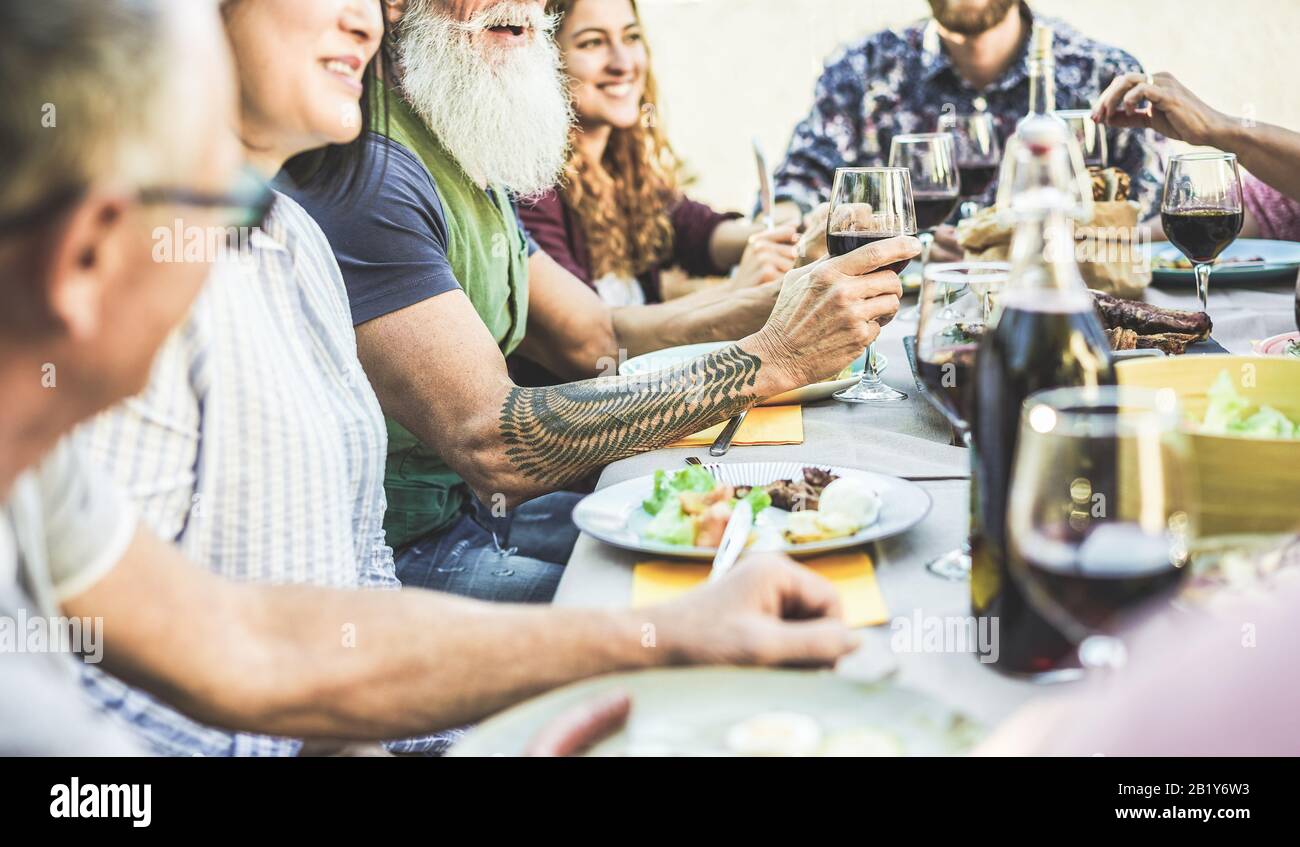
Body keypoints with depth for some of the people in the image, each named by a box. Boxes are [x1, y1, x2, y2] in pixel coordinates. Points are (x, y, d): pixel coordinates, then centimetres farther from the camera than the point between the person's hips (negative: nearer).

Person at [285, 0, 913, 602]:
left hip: (472, 506, 9)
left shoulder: (462, 163, 11)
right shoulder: (366, 171, -23)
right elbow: (490, 444, -30)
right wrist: (770, 358, -26)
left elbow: (599, 339, 11)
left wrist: (796, 295, -4)